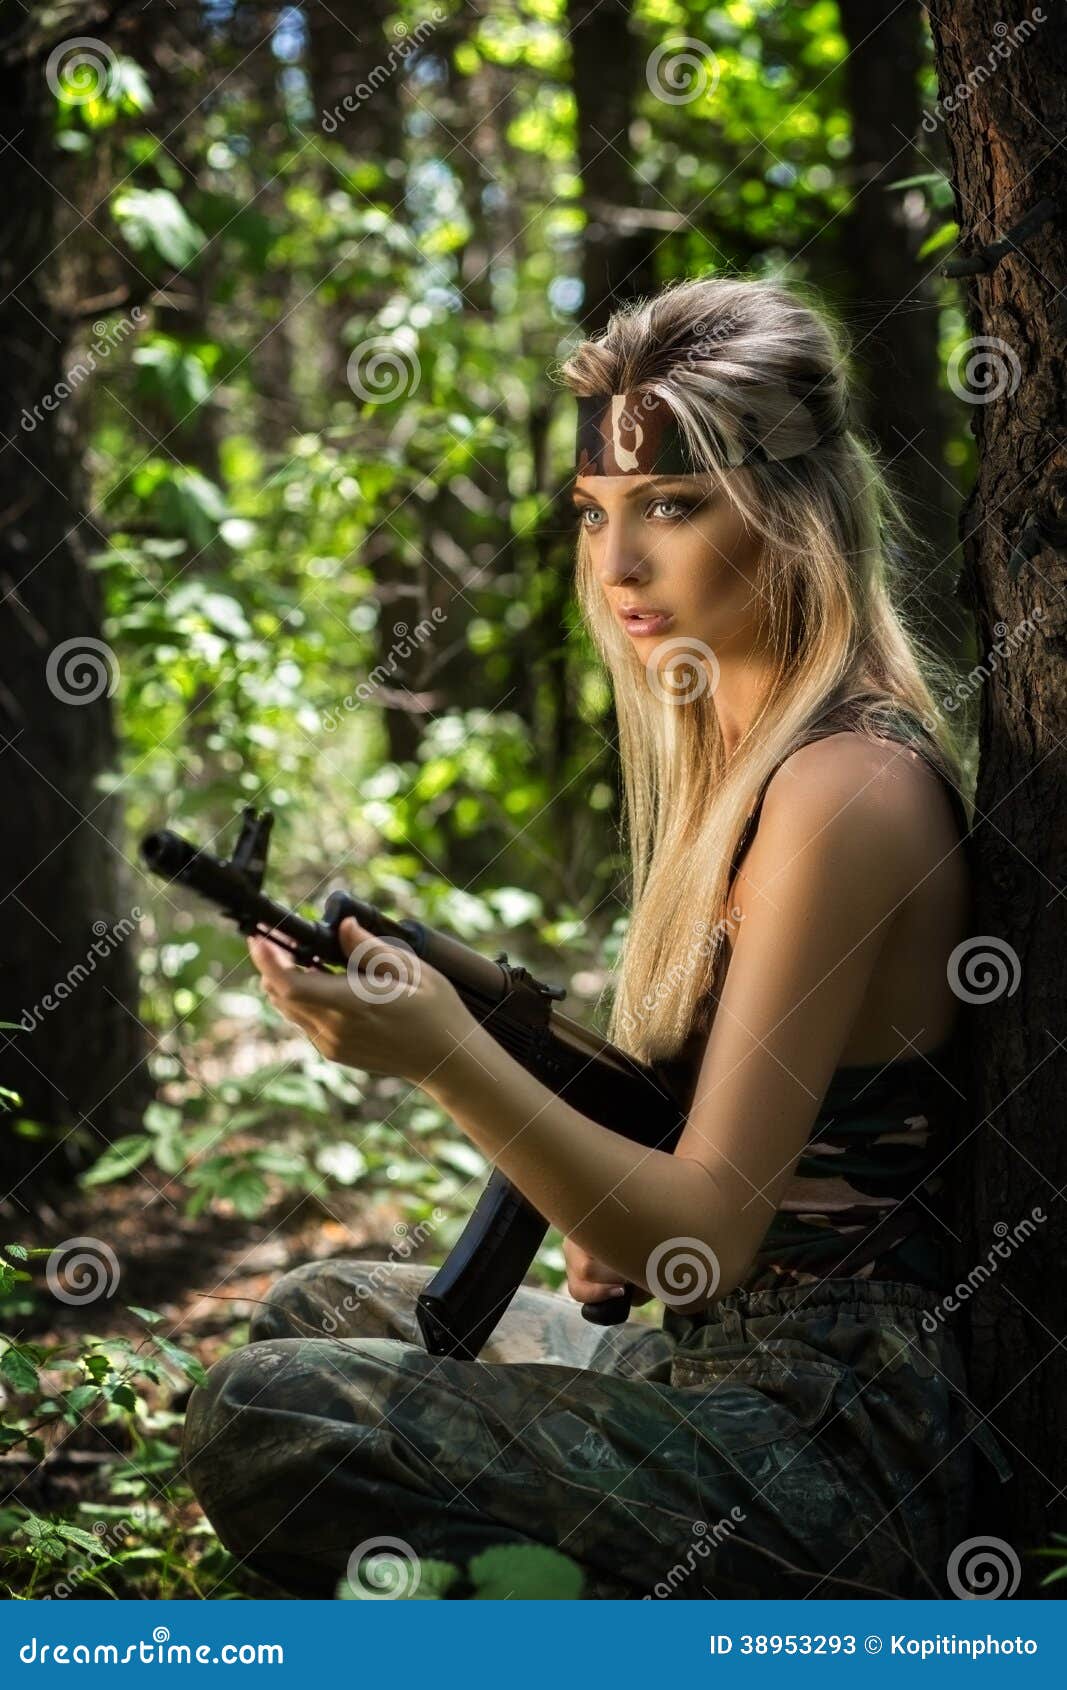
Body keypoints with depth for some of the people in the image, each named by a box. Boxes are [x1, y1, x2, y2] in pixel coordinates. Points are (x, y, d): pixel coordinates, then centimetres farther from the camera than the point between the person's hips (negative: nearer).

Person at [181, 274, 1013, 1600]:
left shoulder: (843, 792, -20)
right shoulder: (741, 754, 10)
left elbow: (712, 1236, -23)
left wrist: (446, 1057, -33)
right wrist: (613, 1201, -2)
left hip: (833, 1437, -10)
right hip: (725, 1365, 10)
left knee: (264, 1418, -15)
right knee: (317, 1313, 21)